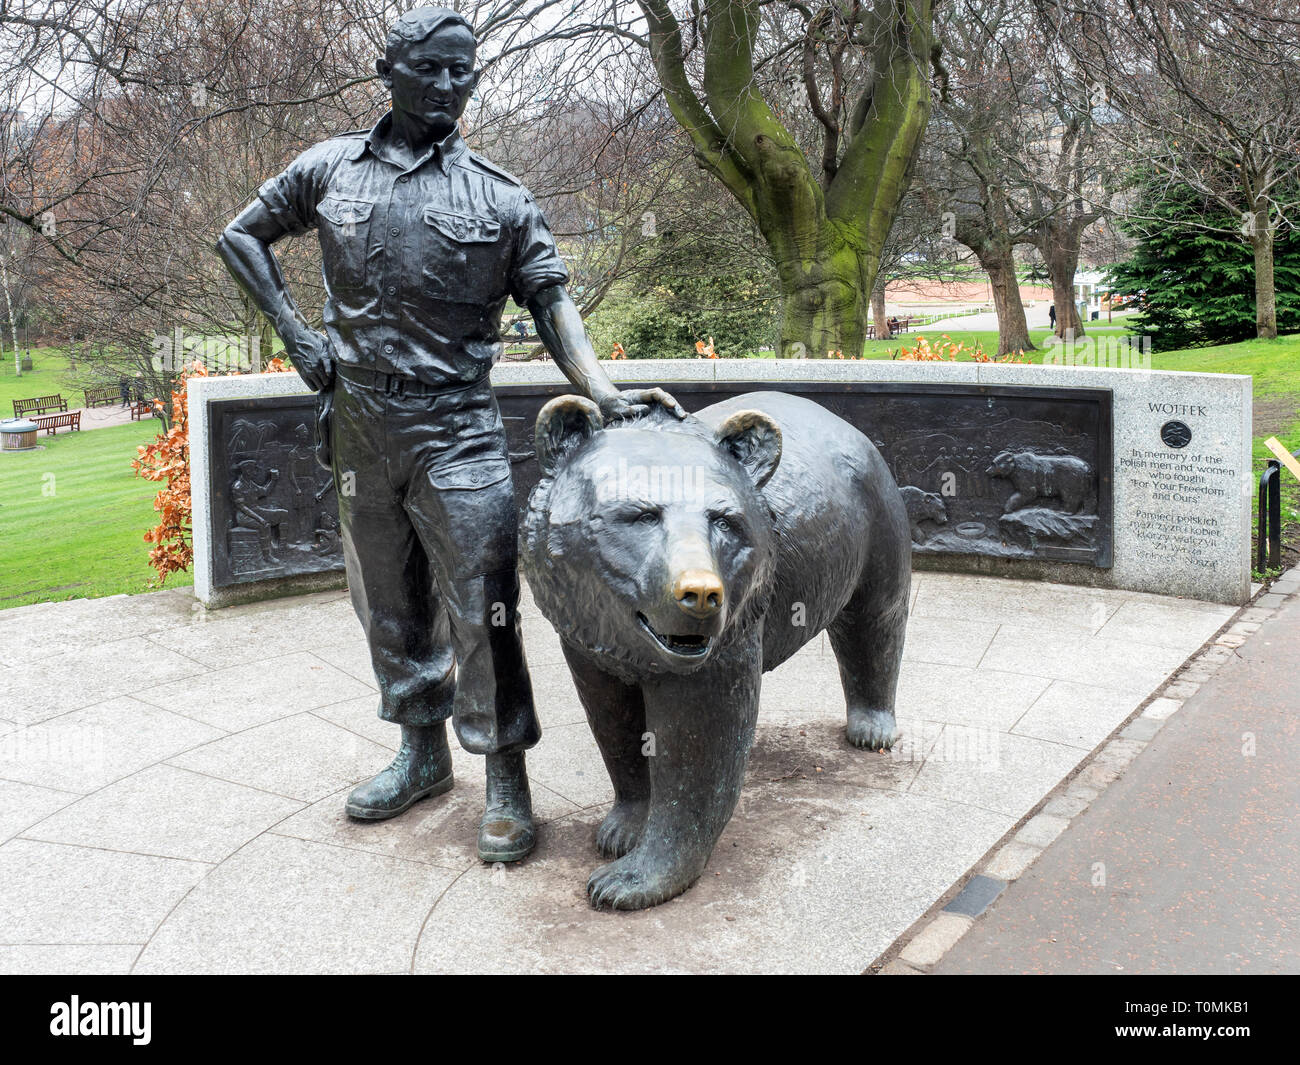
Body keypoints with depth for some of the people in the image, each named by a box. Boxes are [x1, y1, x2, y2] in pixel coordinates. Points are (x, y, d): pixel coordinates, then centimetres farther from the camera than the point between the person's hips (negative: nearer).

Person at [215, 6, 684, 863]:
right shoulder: (331, 169, 7)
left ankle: (506, 779, 6)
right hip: (359, 428, 3)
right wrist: (295, 332, 4)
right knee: (389, 601, 14)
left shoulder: (500, 198, 1)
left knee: (482, 605, -6)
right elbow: (242, 236, 17)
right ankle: (423, 752, 30)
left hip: (456, 430, -3)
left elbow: (551, 301, -5)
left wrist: (600, 390, -22)